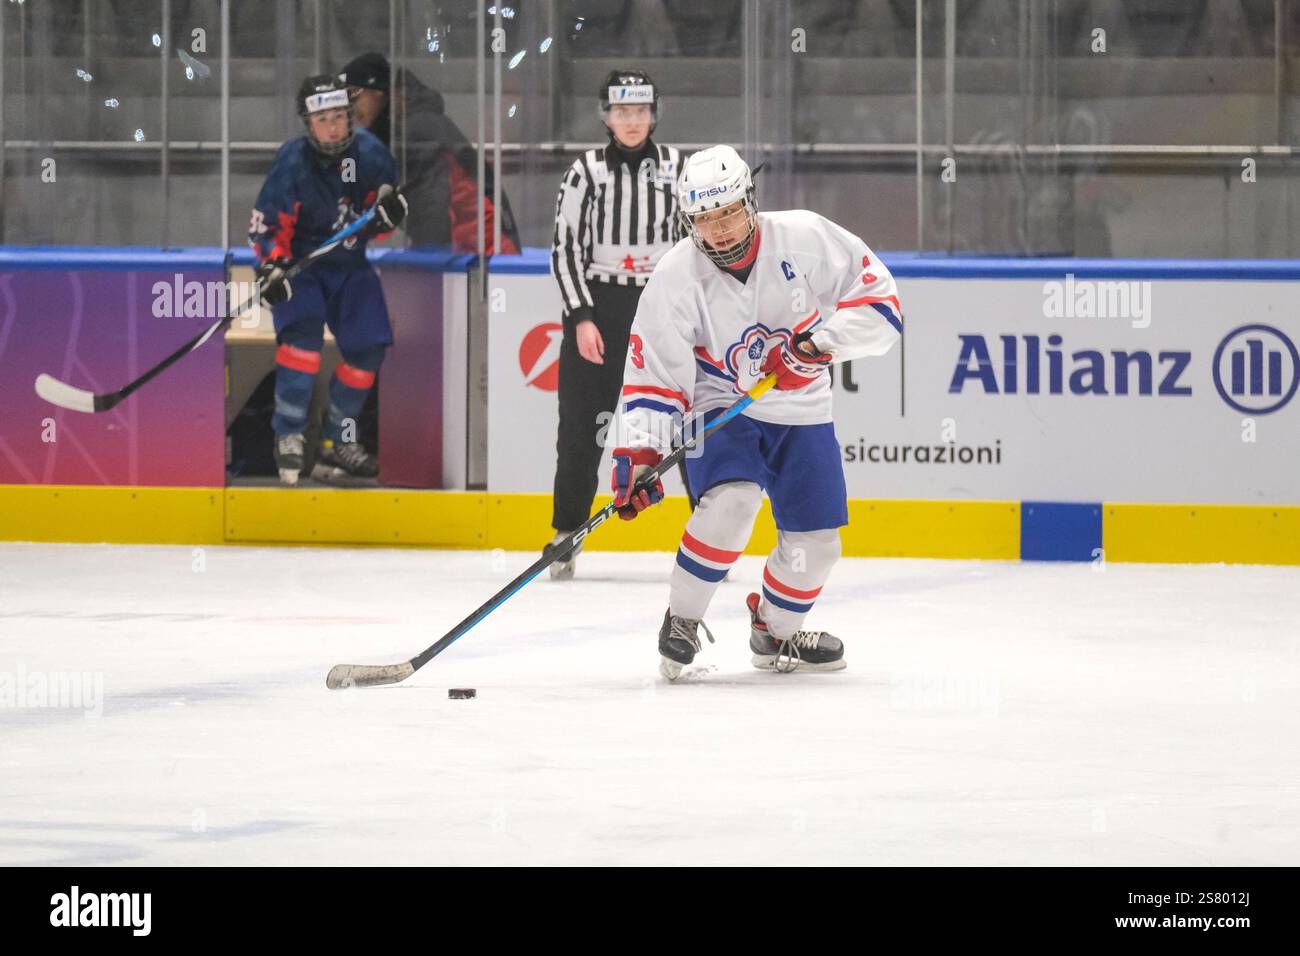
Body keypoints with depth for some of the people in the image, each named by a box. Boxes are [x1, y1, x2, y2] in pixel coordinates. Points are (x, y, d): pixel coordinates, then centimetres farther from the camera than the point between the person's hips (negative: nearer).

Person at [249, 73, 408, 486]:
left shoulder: (368, 152, -11)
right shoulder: (292, 164, -23)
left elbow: (386, 194, 4)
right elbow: (266, 224, -21)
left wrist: (390, 207, -19)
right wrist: (272, 268, -36)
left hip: (349, 266, 5)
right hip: (300, 265, -5)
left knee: (368, 347, 1)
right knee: (303, 335, -27)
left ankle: (338, 441, 15)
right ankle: (288, 438, -22)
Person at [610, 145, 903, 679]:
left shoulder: (806, 239, -16)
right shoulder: (676, 277, -17)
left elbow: (878, 299, -12)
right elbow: (654, 375, -14)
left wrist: (823, 339, -27)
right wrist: (639, 452, -23)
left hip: (800, 413, 3)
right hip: (720, 410, -3)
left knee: (816, 543, 6)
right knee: (731, 501, -30)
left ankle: (775, 634, 34)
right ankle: (681, 621, -14)